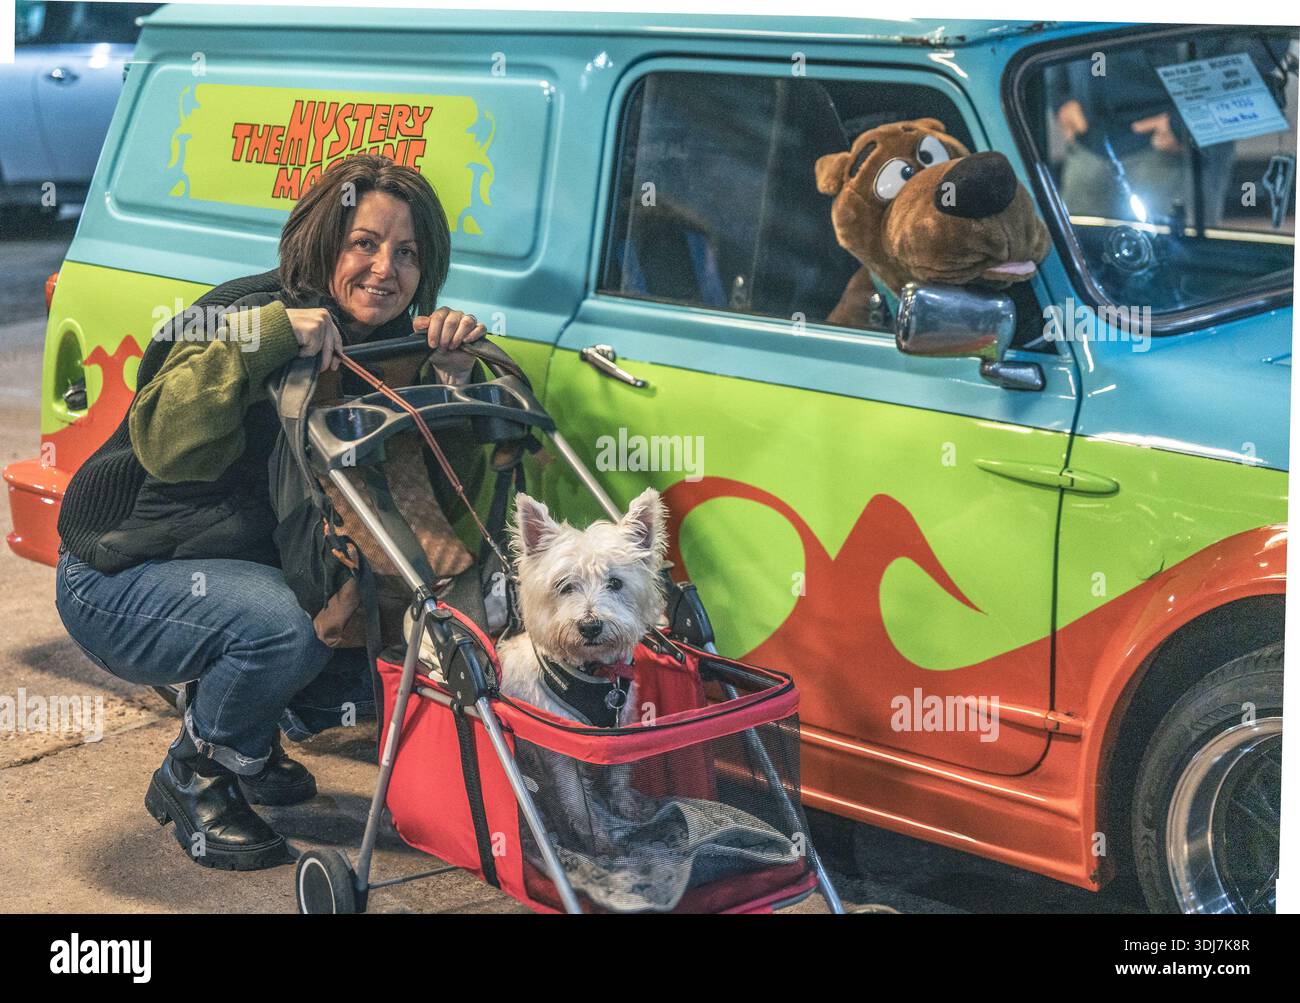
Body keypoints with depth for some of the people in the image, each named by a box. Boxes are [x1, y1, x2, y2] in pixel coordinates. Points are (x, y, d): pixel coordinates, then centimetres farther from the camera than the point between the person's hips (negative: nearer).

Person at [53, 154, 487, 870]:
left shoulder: (392, 354, 0)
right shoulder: (248, 318, -19)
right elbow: (166, 443, -35)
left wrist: (455, 378, -20)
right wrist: (266, 337, -40)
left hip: (264, 566, 7)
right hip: (116, 578, -7)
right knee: (281, 627, -33)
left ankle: (243, 749, 20)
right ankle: (191, 779, -5)